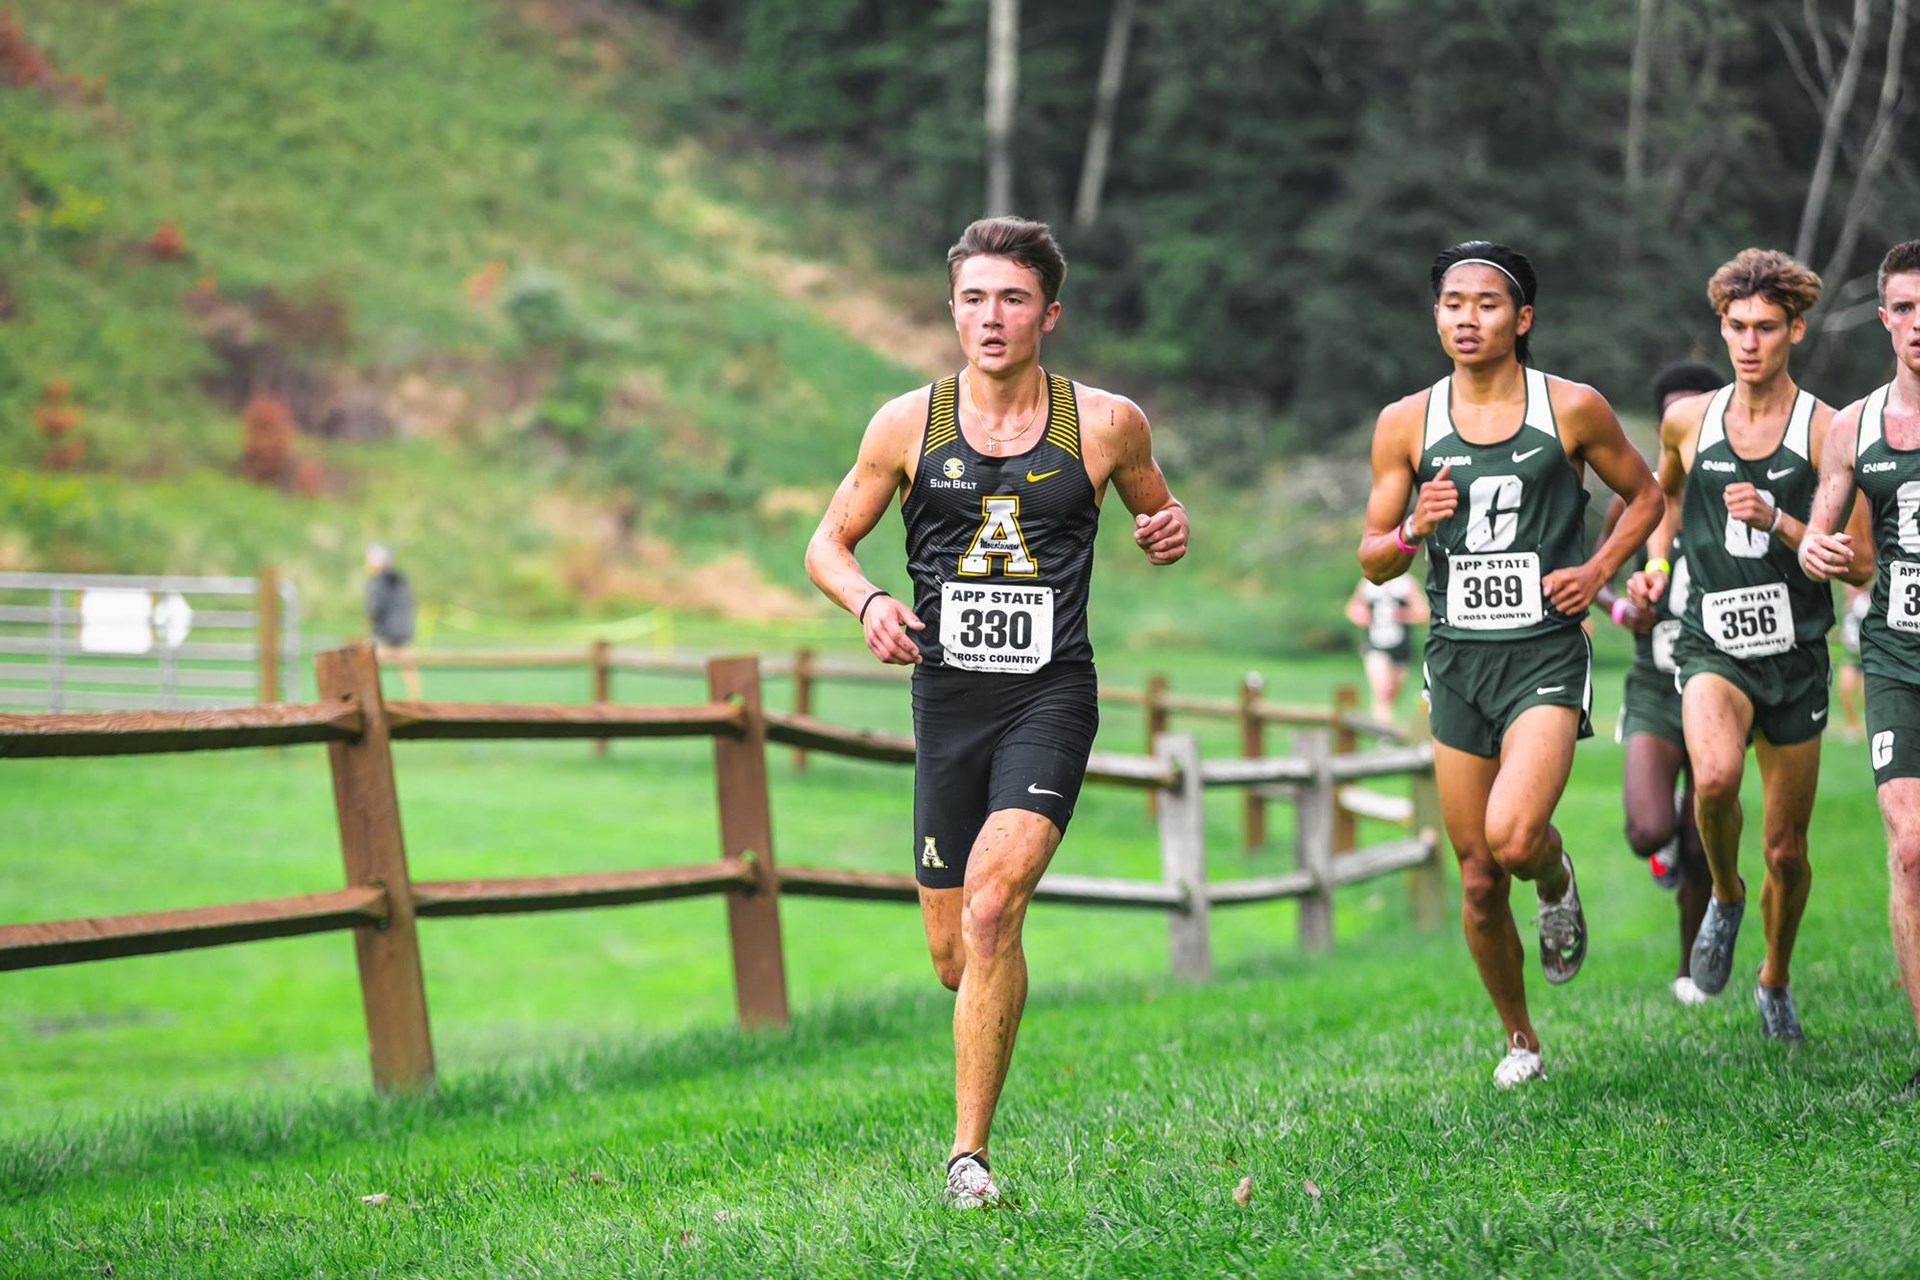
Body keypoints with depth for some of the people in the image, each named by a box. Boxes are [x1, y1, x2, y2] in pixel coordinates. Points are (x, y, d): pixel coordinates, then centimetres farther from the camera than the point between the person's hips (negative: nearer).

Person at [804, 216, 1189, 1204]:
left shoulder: (1105, 424, 2)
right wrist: (868, 602, -10)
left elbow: (1156, 510, 20)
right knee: (953, 958, 5)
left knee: (990, 908, -23)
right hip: (948, 697, 2)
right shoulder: (908, 425, 3)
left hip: (1050, 696, -2)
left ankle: (968, 1151, -16)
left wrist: (1169, 531, -5)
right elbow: (826, 545, 11)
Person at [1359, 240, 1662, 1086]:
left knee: (1513, 835, -25)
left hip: (1545, 655, -3)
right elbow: (1373, 561, 8)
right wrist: (1414, 531, -14)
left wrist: (1599, 570, -3)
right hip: (1456, 658, 3)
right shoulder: (1406, 424, 3)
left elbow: (1644, 495, 13)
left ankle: (1556, 878, 12)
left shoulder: (1573, 409, -2)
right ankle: (1519, 1039, 26)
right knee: (1477, 880, 6)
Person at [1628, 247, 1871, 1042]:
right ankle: (1724, 897, 0)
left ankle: (1775, 980, 35)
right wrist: (1657, 564, 11)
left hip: (1796, 656, 0)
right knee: (1715, 777, -30)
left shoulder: (1825, 432, -6)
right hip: (1712, 647, 0)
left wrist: (1777, 521, -22)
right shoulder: (1688, 420, 3)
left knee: (1786, 849, 8)